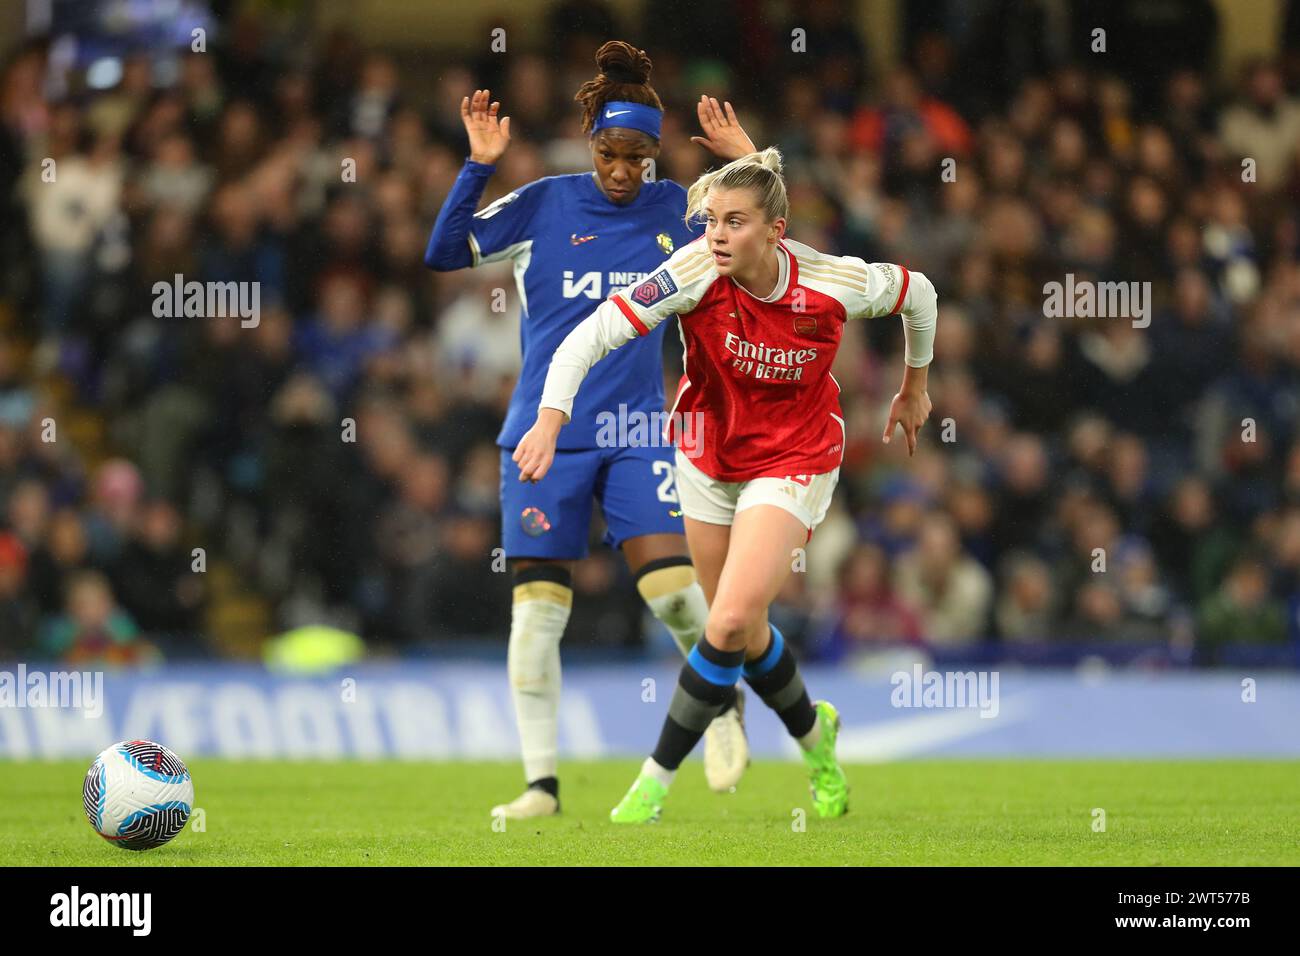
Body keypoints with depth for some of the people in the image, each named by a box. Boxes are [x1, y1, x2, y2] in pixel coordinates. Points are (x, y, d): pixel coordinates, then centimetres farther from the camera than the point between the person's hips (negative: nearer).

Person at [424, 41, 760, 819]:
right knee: (537, 607, -4)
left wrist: (747, 159, 1)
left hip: (639, 433, 1)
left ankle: (726, 698, 14)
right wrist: (479, 166, -14)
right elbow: (444, 253, -4)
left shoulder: (675, 209, 5)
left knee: (670, 584, -16)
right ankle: (543, 783, 4)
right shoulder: (544, 205, -1)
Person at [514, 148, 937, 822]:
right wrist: (550, 419, -42)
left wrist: (915, 386, 15)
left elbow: (917, 292, 1)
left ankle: (656, 778, -5)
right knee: (742, 631, 13)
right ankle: (815, 735, 42)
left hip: (794, 461, -3)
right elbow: (592, 334, -29)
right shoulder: (696, 274, -23)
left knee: (730, 622, -18)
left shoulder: (836, 284, -21)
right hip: (708, 456, 3)